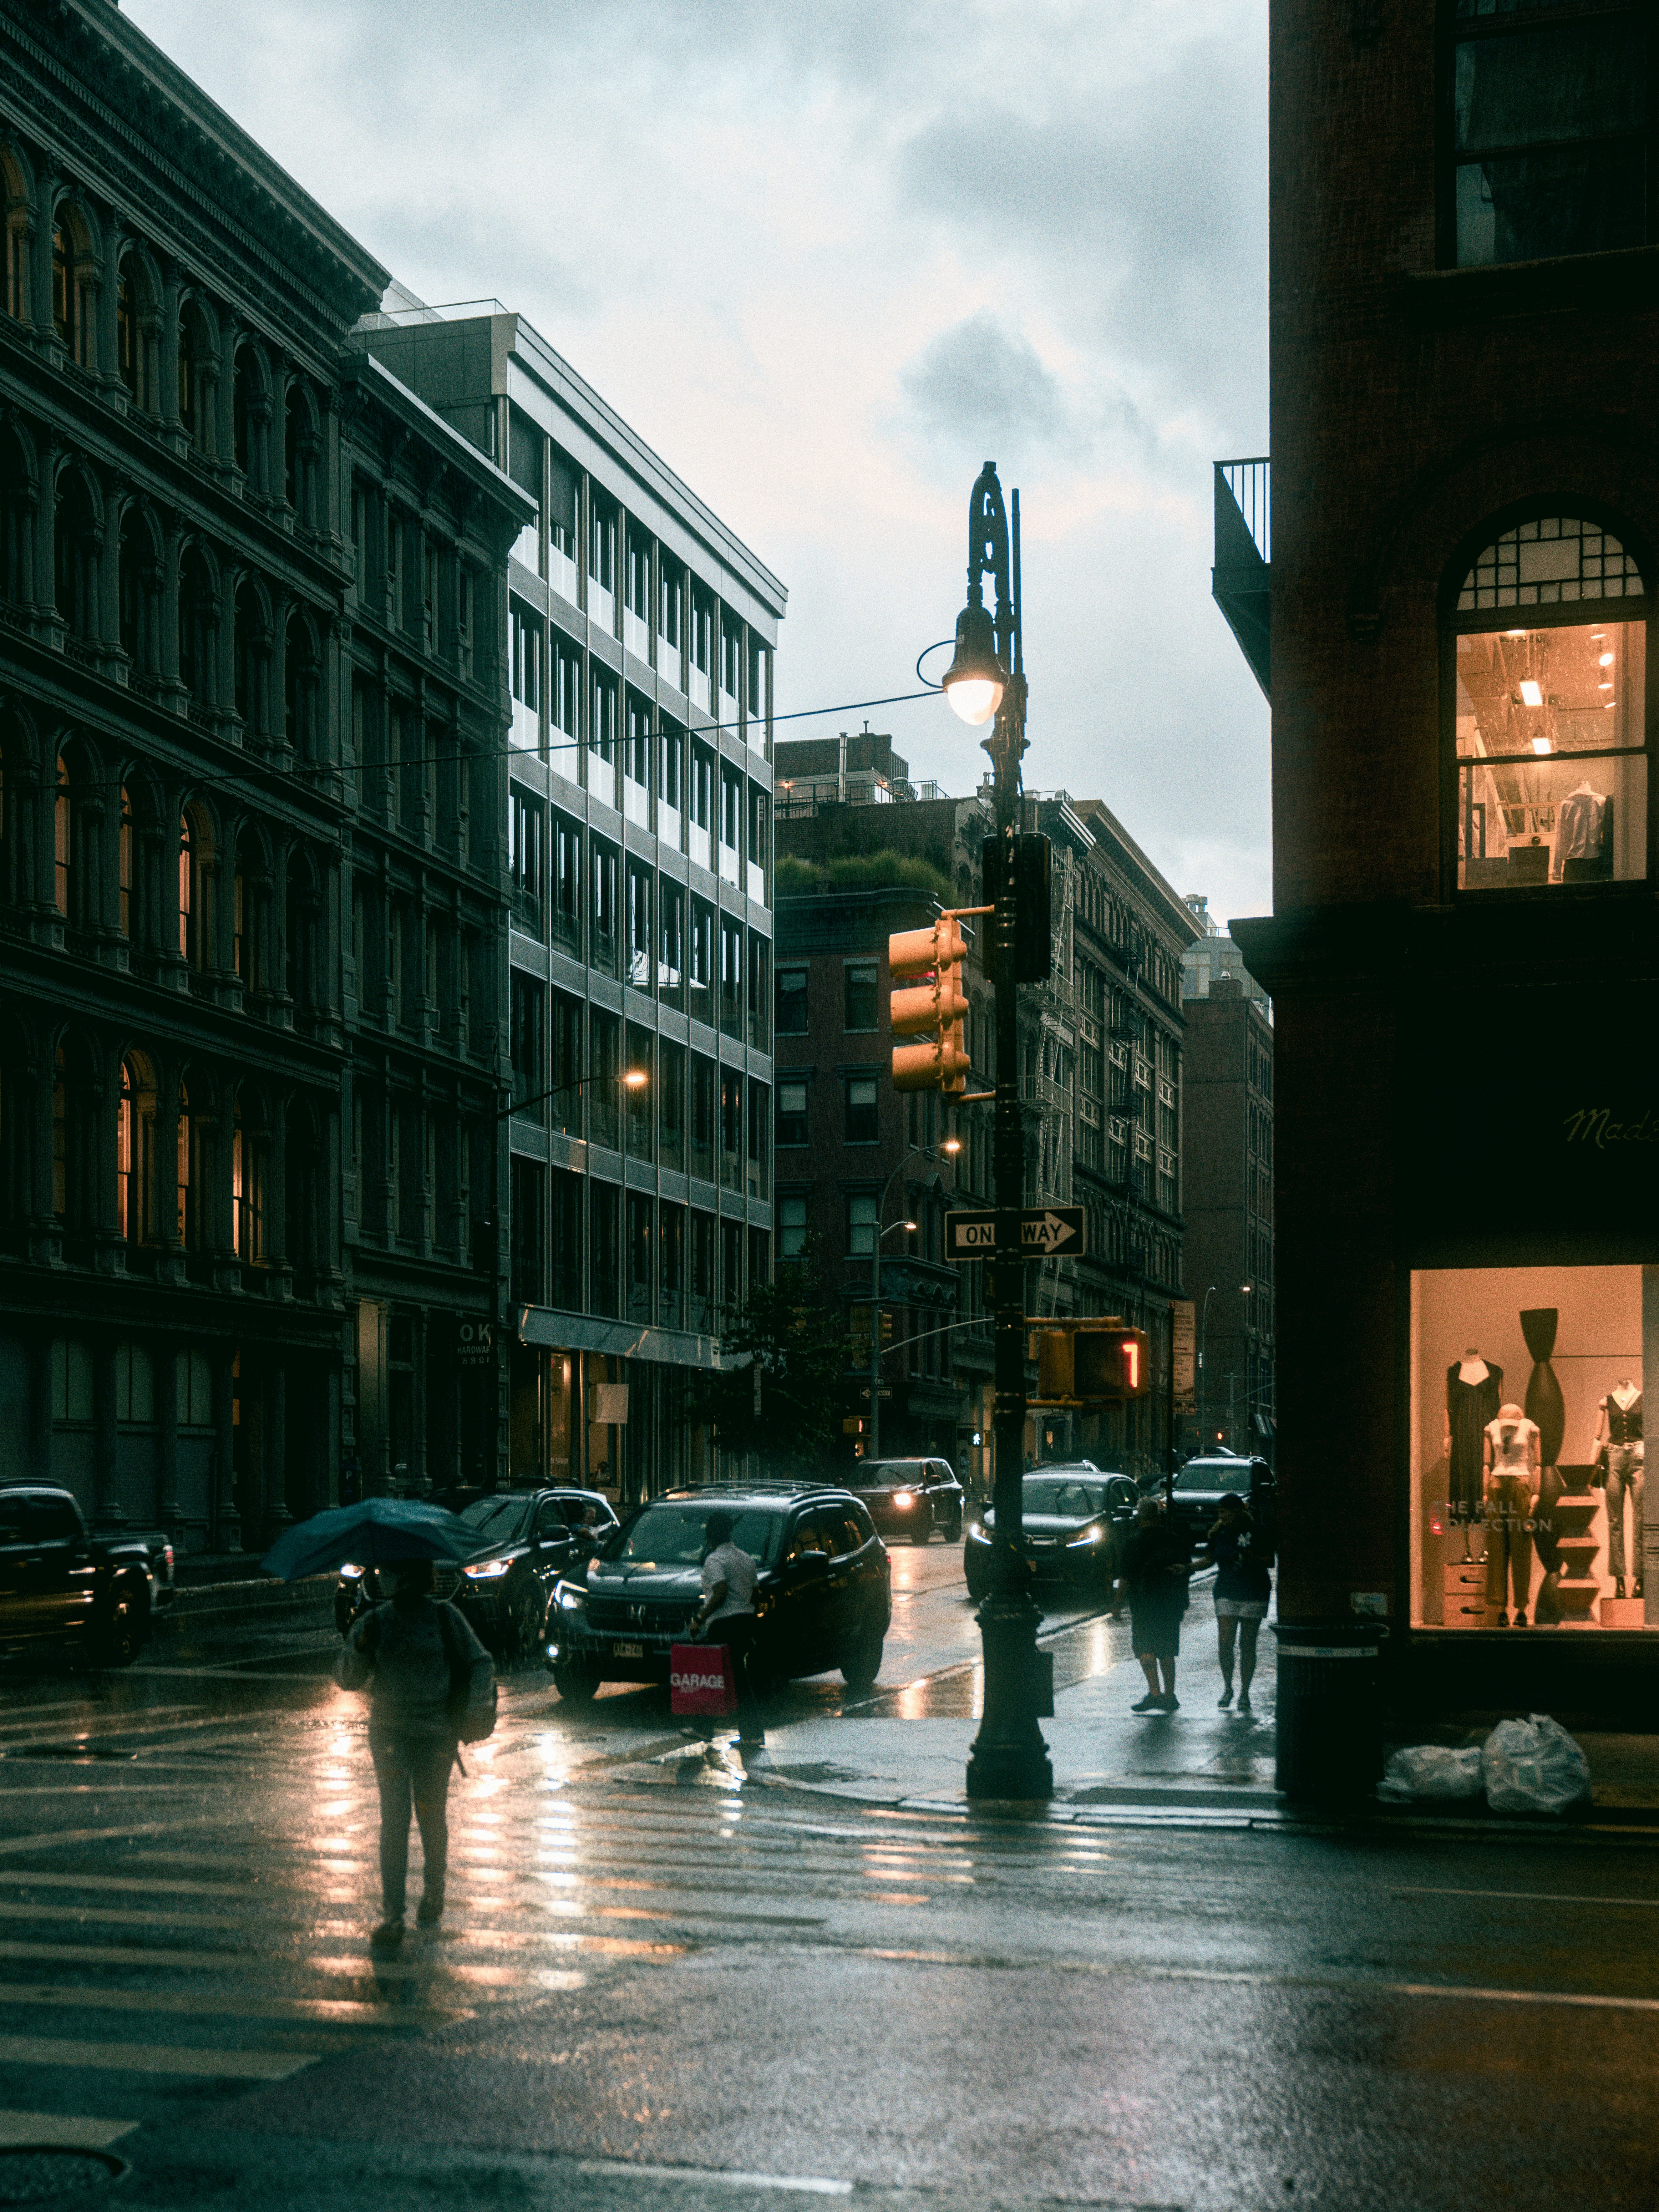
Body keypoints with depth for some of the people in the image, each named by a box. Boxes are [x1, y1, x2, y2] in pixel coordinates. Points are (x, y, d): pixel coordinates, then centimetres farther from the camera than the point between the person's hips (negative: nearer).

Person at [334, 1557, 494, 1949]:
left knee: (431, 1814, 8)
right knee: (394, 1816, -9)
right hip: (389, 1730, 1)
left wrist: (476, 1710, -9)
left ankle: (433, 1895, 32)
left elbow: (480, 1663, 6)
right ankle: (392, 1916, -9)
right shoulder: (374, 1623, 5)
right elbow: (347, 1680, 4)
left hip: (436, 1731, 0)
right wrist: (360, 1648, -16)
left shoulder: (445, 1618, 1)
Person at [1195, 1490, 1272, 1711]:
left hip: (1254, 1595, -3)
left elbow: (1270, 1561, -3)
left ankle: (1244, 1693, 11)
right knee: (1225, 1642, -5)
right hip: (1226, 1594, 3)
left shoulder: (1256, 1532, -6)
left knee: (1247, 1645, 1)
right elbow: (1208, 1559, 7)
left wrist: (1253, 1559, -22)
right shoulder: (1219, 1533, 5)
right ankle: (1227, 1688, 12)